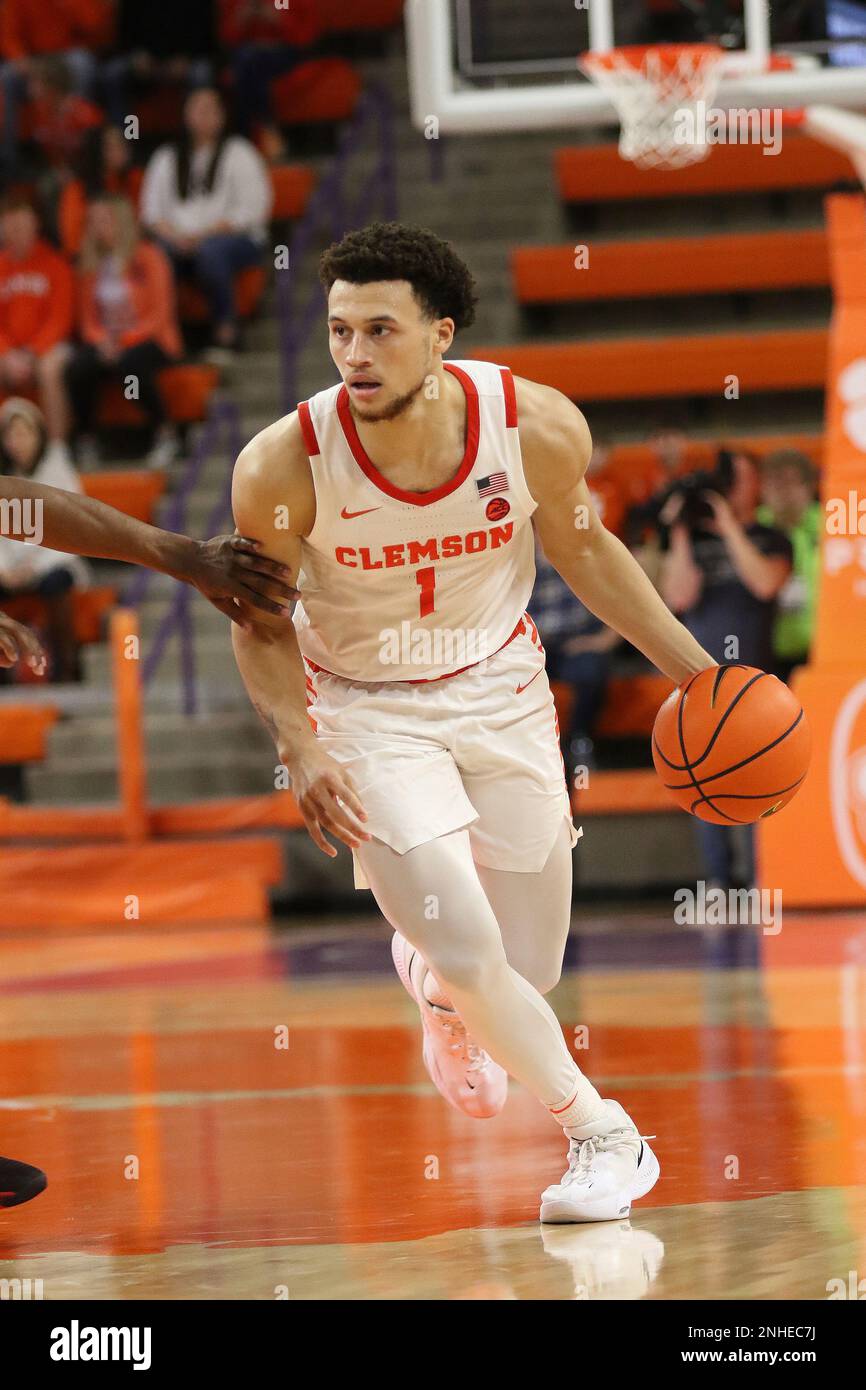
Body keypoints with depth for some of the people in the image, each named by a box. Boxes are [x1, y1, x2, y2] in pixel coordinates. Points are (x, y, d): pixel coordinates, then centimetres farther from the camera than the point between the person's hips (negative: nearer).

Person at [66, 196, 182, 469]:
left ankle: (165, 435, -19)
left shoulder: (148, 257, -5)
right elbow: (88, 320, 10)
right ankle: (85, 440, -13)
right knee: (77, 366, -29)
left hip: (147, 341, -4)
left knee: (131, 364, -38)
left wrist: (124, 340, -19)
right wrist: (101, 340, -12)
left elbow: (160, 315, -8)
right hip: (105, 342, 4)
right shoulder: (92, 264, 9)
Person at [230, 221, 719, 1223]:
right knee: (470, 953, -15)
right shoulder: (283, 466, -26)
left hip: (501, 690, 2)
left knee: (528, 979, 9)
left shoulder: (538, 427, -22)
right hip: (368, 709, -2)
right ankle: (601, 1134, 9)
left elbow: (582, 548, 0)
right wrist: (300, 750, -22)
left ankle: (433, 978, 46)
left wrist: (693, 670, 0)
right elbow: (262, 623, -8)